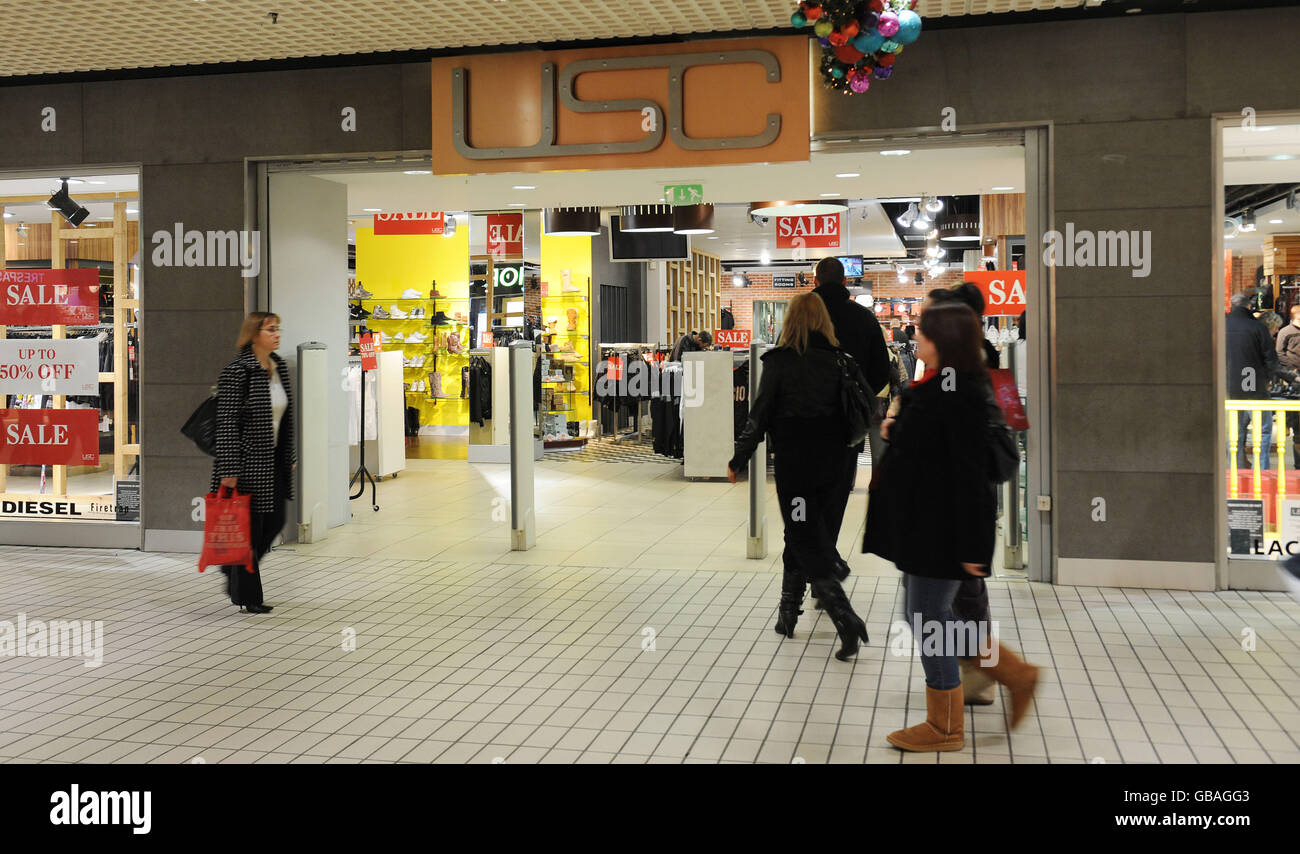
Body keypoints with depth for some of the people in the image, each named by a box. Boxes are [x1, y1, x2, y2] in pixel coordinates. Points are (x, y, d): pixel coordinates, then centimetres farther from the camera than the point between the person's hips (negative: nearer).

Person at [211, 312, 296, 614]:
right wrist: (229, 470, -19)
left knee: (275, 520, 12)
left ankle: (234, 570, 34)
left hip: (273, 460, 8)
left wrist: (290, 456, 17)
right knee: (249, 527, 0)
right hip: (247, 461, -8)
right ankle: (247, 597, 12)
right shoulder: (237, 371, -15)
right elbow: (226, 424, -16)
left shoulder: (279, 368, 9)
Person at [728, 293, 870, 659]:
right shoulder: (842, 360, 2)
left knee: (805, 541, 1)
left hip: (794, 463, -4)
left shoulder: (779, 361, -8)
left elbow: (760, 415, -9)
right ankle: (788, 614, 25)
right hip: (832, 464, 4)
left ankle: (845, 618, -13)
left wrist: (738, 460, -1)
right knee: (808, 534, 18)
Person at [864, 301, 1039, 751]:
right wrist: (895, 432, 2)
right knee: (931, 616, 18)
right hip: (921, 521, 10)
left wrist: (971, 545, -21)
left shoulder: (962, 395, -20)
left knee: (929, 619, 1)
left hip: (942, 526, -10)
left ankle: (945, 728, 17)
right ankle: (1015, 673, 29)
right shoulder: (935, 385, 11)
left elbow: (970, 471, -22)